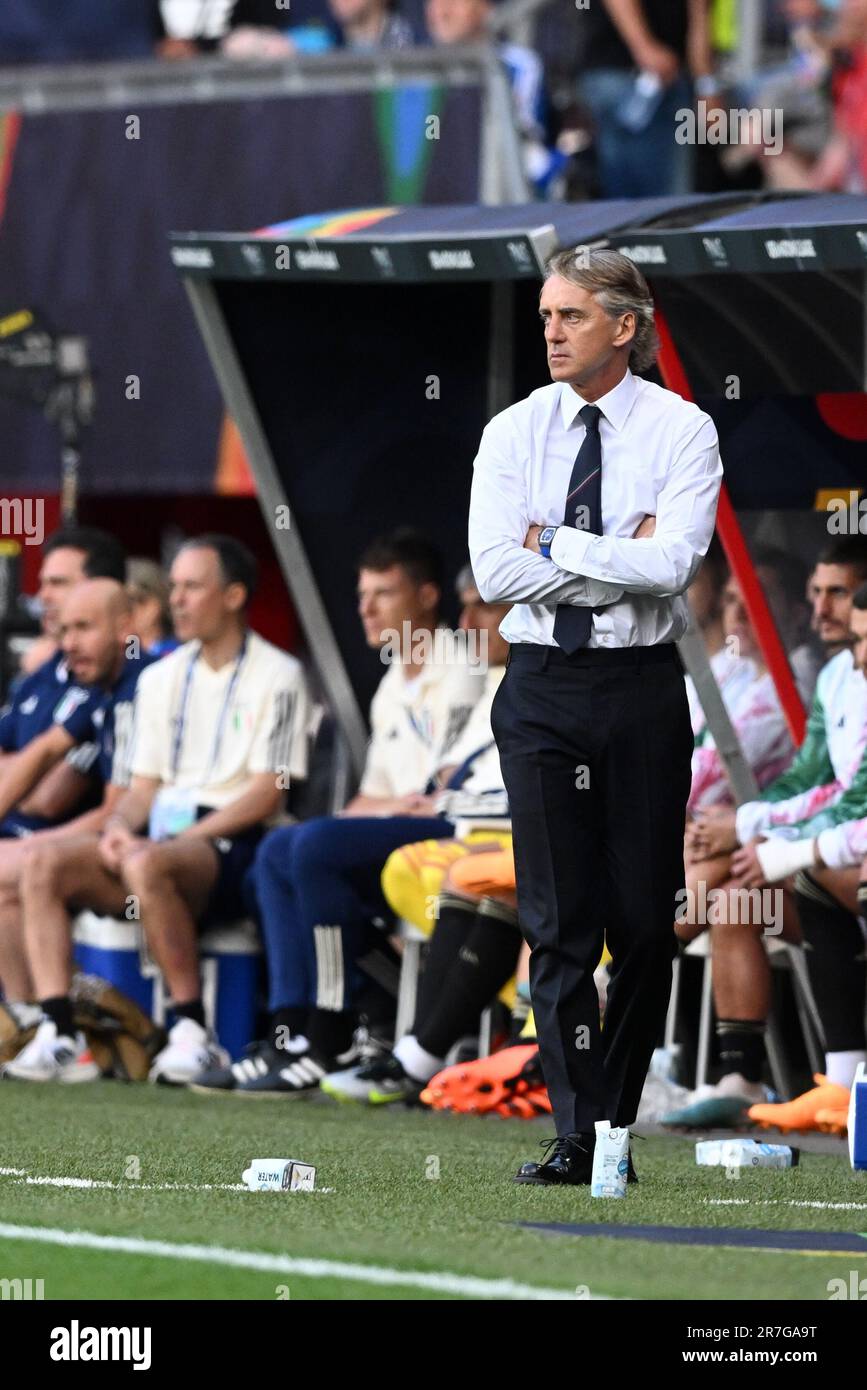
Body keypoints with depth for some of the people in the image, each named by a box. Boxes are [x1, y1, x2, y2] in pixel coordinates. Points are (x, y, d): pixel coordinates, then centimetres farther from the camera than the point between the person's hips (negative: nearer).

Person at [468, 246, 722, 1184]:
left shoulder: (681, 431, -2)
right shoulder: (513, 433, 5)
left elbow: (673, 562, -16)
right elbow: (495, 571, -8)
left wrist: (556, 544, -12)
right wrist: (622, 560, -11)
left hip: (642, 685, -1)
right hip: (542, 685, 1)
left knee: (644, 922, 1)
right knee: (558, 920, -3)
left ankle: (615, 1130, 13)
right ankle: (575, 1137, -2)